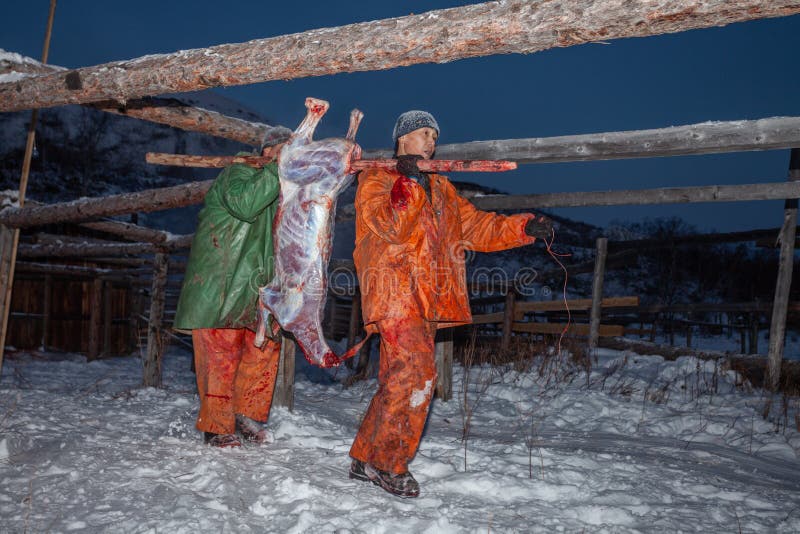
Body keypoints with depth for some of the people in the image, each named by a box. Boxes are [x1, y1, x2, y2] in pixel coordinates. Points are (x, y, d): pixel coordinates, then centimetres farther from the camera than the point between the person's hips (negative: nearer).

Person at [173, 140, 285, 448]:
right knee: (222, 355, -6)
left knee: (266, 347, 6)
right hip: (218, 284, -8)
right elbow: (244, 204, -27)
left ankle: (246, 415, 19)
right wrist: (278, 168, -25)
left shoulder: (280, 188, 20)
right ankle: (217, 427, 4)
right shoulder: (239, 172, -7)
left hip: (256, 287, 9)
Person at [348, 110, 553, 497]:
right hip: (394, 291, -7)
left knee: (398, 379, 8)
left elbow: (476, 226, 17)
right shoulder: (376, 180, 5)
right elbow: (392, 228, -12)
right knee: (415, 372, -17)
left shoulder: (440, 189, 25)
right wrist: (409, 182, -14)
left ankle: (365, 460, 18)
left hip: (426, 299, 7)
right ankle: (390, 465, -4)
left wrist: (524, 227, 5)